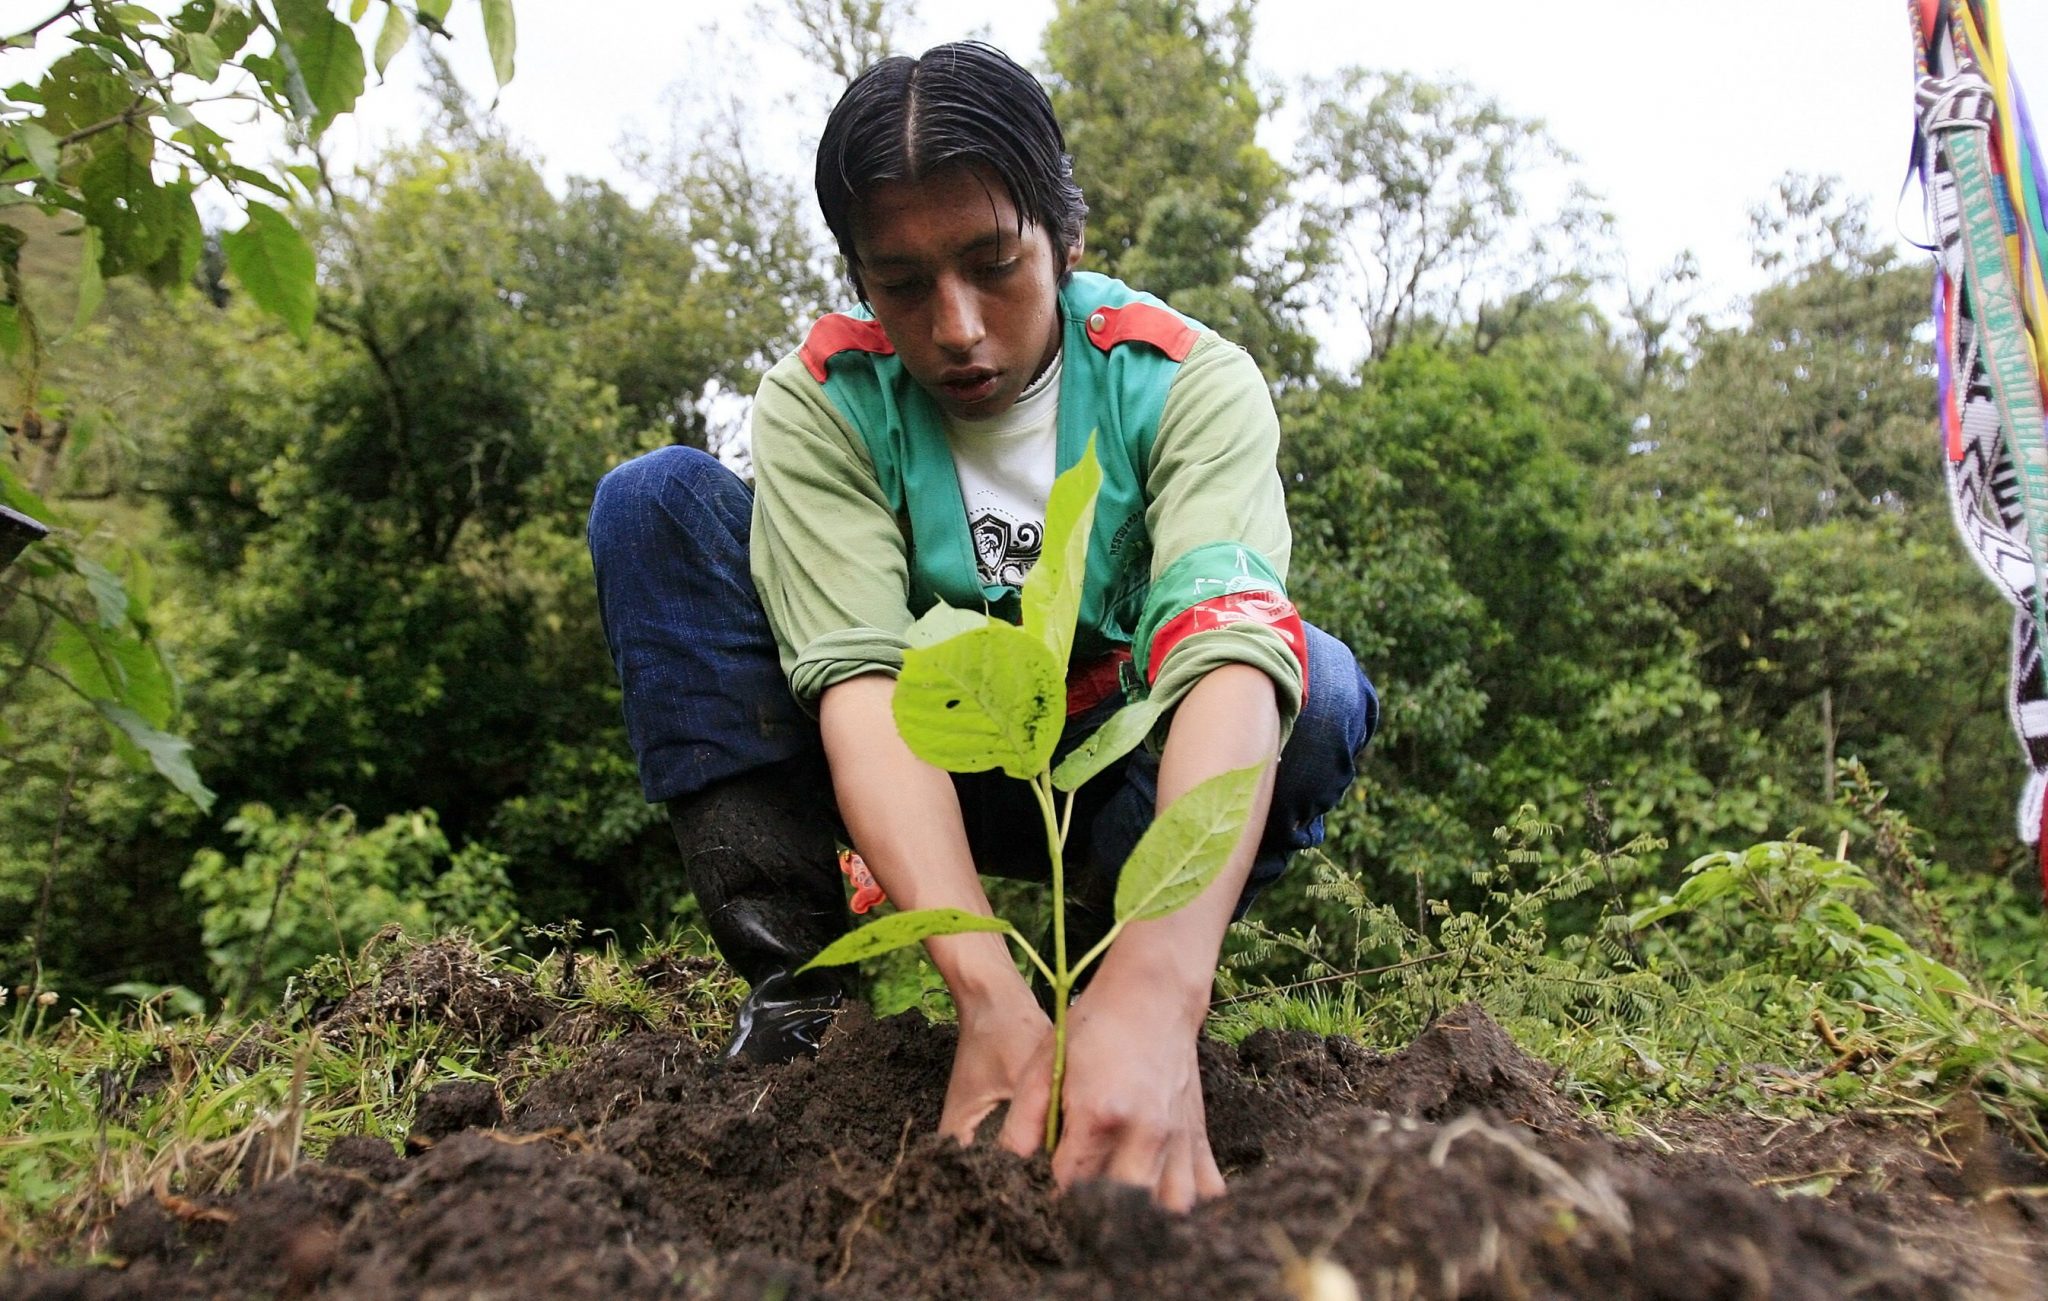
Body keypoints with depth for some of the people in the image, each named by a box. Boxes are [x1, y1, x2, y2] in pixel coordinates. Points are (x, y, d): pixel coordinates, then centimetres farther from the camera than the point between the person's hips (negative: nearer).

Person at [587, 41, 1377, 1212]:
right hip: (903, 777, 1)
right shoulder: (820, 405, -17)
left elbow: (1229, 655, -37)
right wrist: (990, 994, -47)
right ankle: (798, 986, -18)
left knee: (1321, 688, -30)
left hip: (1109, 777, 0)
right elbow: (861, 677, -31)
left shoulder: (1188, 383, -20)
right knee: (660, 500, -18)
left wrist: (1155, 992, -54)